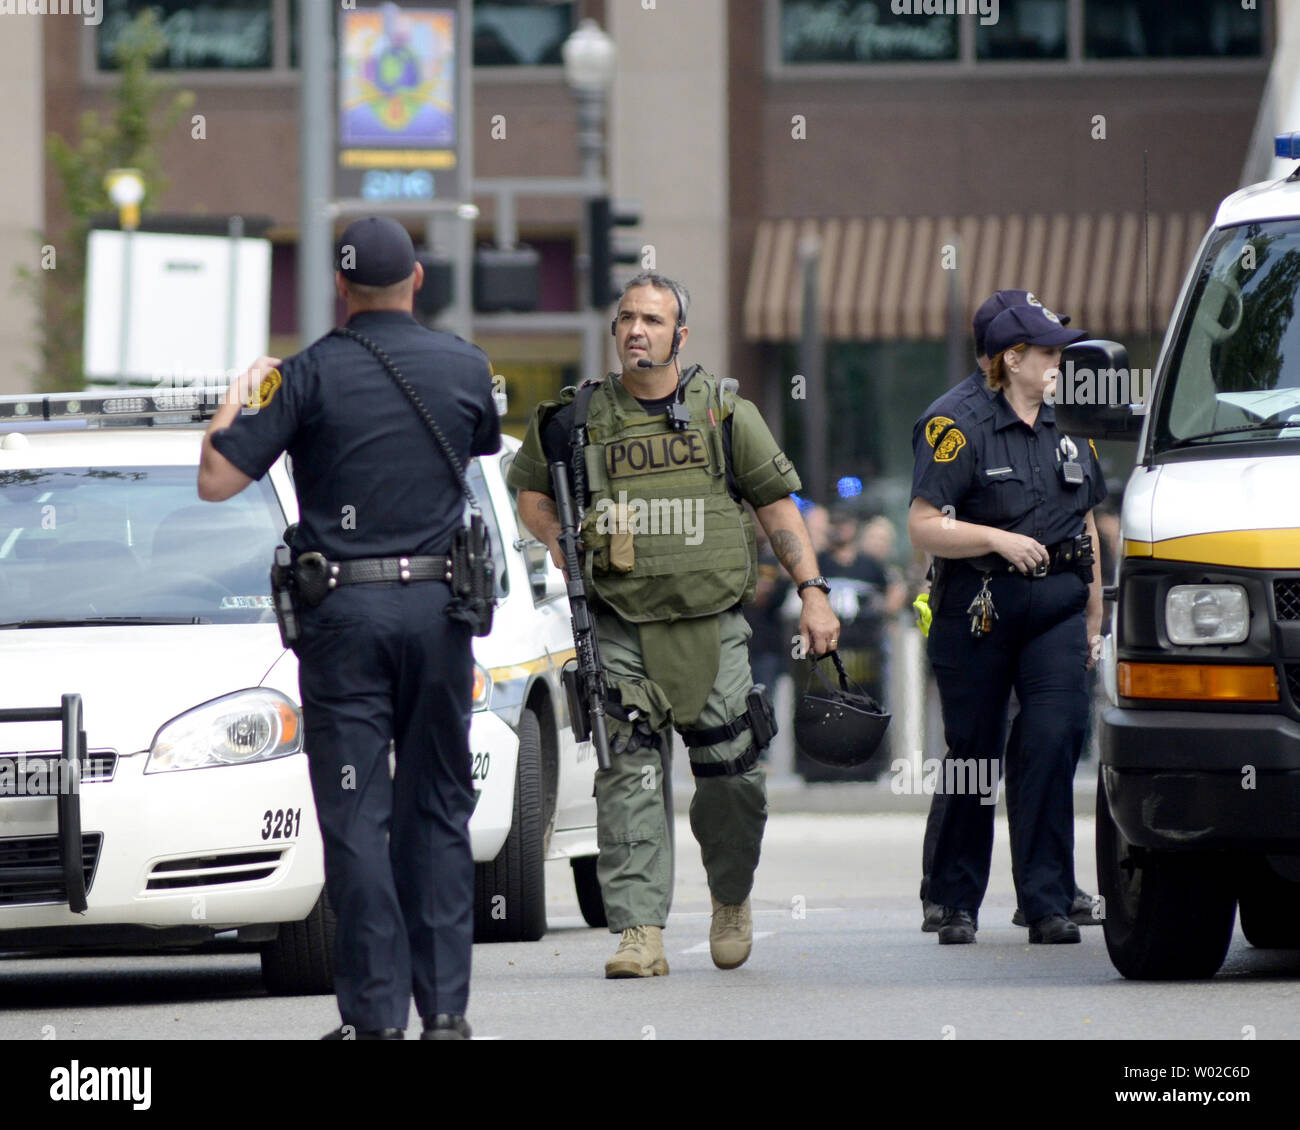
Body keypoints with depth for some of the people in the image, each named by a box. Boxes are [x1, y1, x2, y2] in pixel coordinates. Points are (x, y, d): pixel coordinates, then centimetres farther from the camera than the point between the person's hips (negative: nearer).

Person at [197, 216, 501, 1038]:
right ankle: (445, 1004, 8)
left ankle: (376, 1012, -4)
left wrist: (242, 395, 10)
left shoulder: (312, 375, -7)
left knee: (357, 816, -1)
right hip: (439, 606, 3)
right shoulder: (465, 368, 3)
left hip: (344, 609, -3)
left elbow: (216, 480, -8)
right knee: (437, 808, 11)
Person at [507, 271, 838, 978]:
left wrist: (812, 592, 1)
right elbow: (529, 488, 20)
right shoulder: (578, 420, 5)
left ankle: (731, 899, 28)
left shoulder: (724, 413, 5)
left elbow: (776, 503, 8)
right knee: (629, 777, -8)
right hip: (622, 632, 0)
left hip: (712, 627, 0)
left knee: (731, 775, 2)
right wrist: (558, 539, 0)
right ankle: (640, 930, -9)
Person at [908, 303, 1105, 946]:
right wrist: (998, 539, -17)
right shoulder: (961, 432, -4)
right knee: (972, 754, 3)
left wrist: (1094, 615, 19)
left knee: (1053, 743, -10)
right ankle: (958, 904, 15)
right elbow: (922, 527, -8)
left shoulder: (1067, 433, 14)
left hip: (1057, 609, 4)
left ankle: (1047, 904, -9)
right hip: (978, 613, -3)